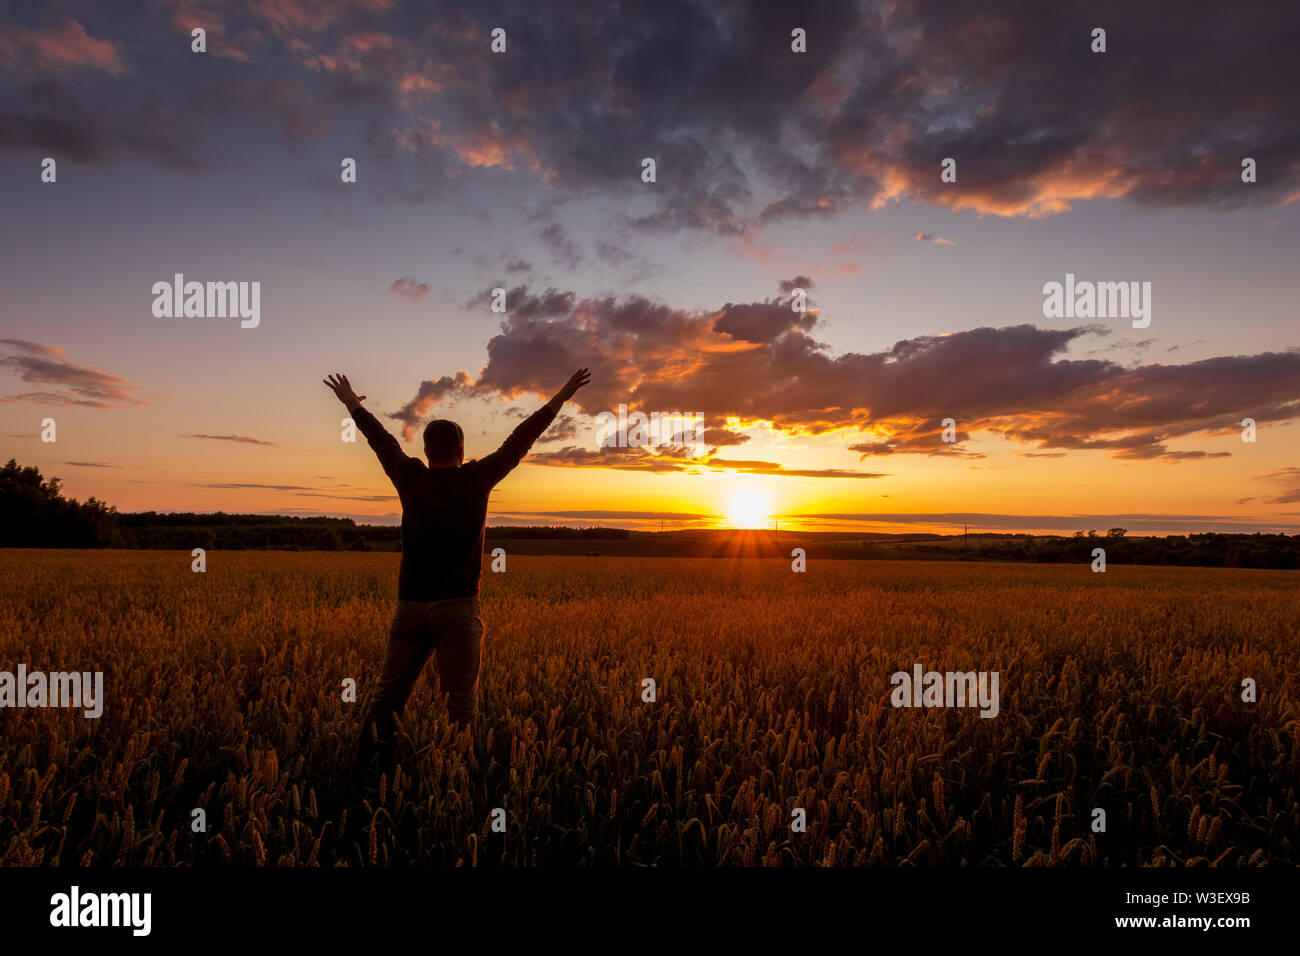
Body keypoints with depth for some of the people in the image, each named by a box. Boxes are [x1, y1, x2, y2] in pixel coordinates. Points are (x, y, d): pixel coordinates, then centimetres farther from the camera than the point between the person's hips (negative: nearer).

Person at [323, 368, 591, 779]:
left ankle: (363, 770, 9)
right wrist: (560, 398, 9)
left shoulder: (411, 478, 4)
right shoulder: (476, 479, -2)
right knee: (462, 701, 1)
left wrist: (352, 404, 37)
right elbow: (520, 440, 2)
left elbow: (381, 440, 20)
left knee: (388, 694, 11)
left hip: (410, 605, 3)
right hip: (457, 607, -3)